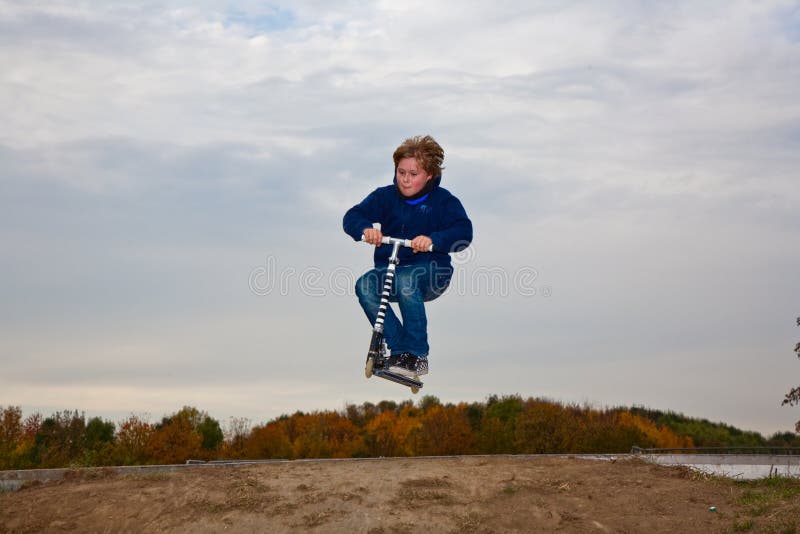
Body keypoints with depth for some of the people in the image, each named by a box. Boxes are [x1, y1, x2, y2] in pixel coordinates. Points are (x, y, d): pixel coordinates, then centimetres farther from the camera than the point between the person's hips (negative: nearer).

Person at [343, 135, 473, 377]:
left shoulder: (443, 200, -2)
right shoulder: (386, 196, 7)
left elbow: (463, 231, -17)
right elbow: (352, 216, -2)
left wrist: (433, 240, -36)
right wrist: (365, 229, -27)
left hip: (431, 269, -4)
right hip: (389, 267, 4)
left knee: (406, 280, -38)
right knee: (365, 286, -29)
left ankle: (418, 356, -29)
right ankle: (399, 349, -21)